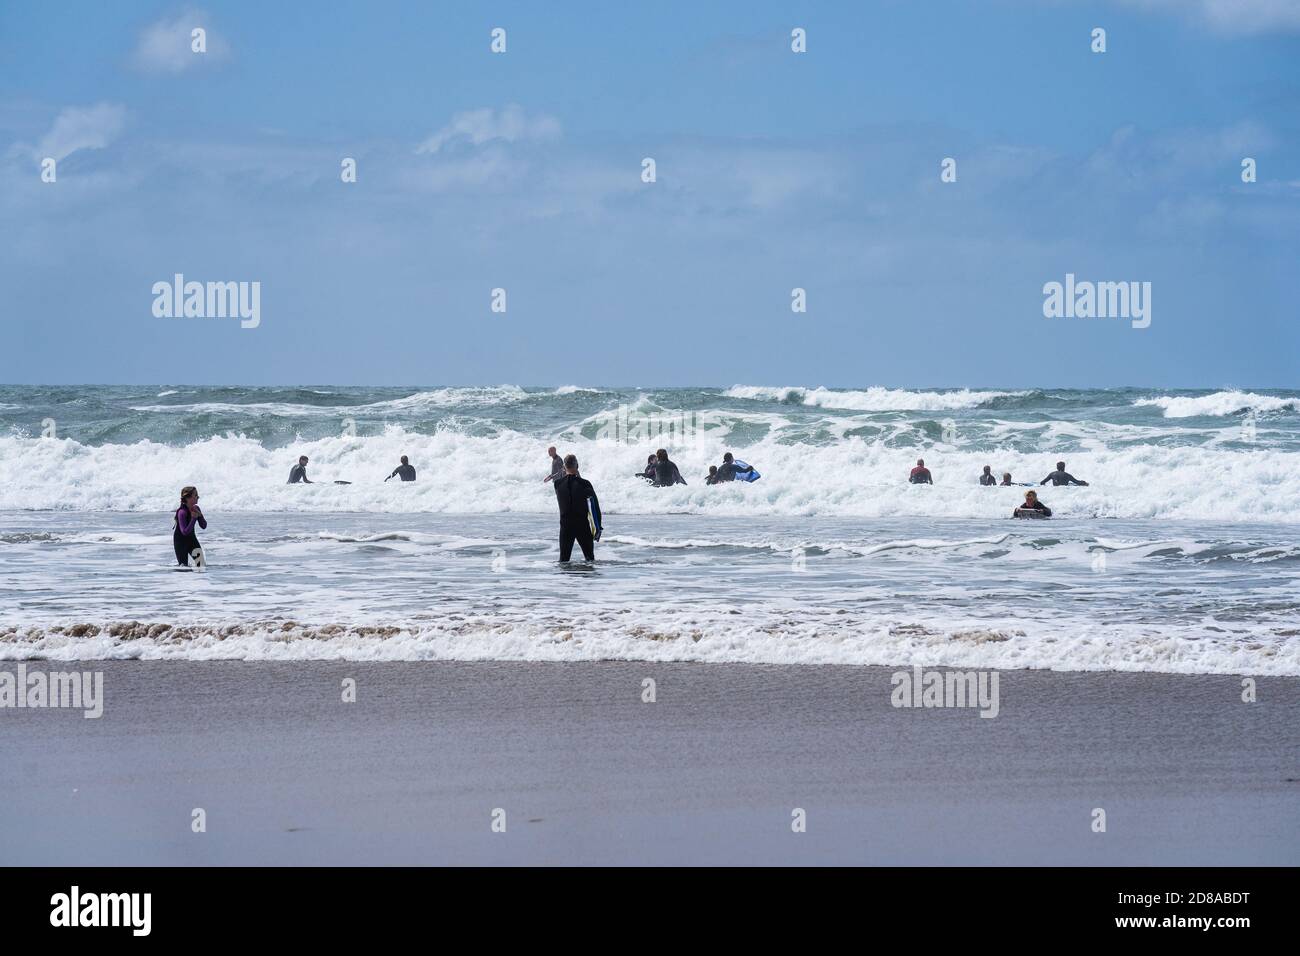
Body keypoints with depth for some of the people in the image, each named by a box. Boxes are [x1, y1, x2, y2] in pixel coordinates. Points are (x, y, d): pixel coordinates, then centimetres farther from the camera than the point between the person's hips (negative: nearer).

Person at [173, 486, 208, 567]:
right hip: (180, 539, -6)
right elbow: (185, 532, -31)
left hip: (191, 538, 6)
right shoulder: (182, 512, -27)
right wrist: (193, 518, -35)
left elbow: (204, 526, -2)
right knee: (184, 566, -2)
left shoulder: (196, 509, -6)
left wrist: (200, 515, -20)